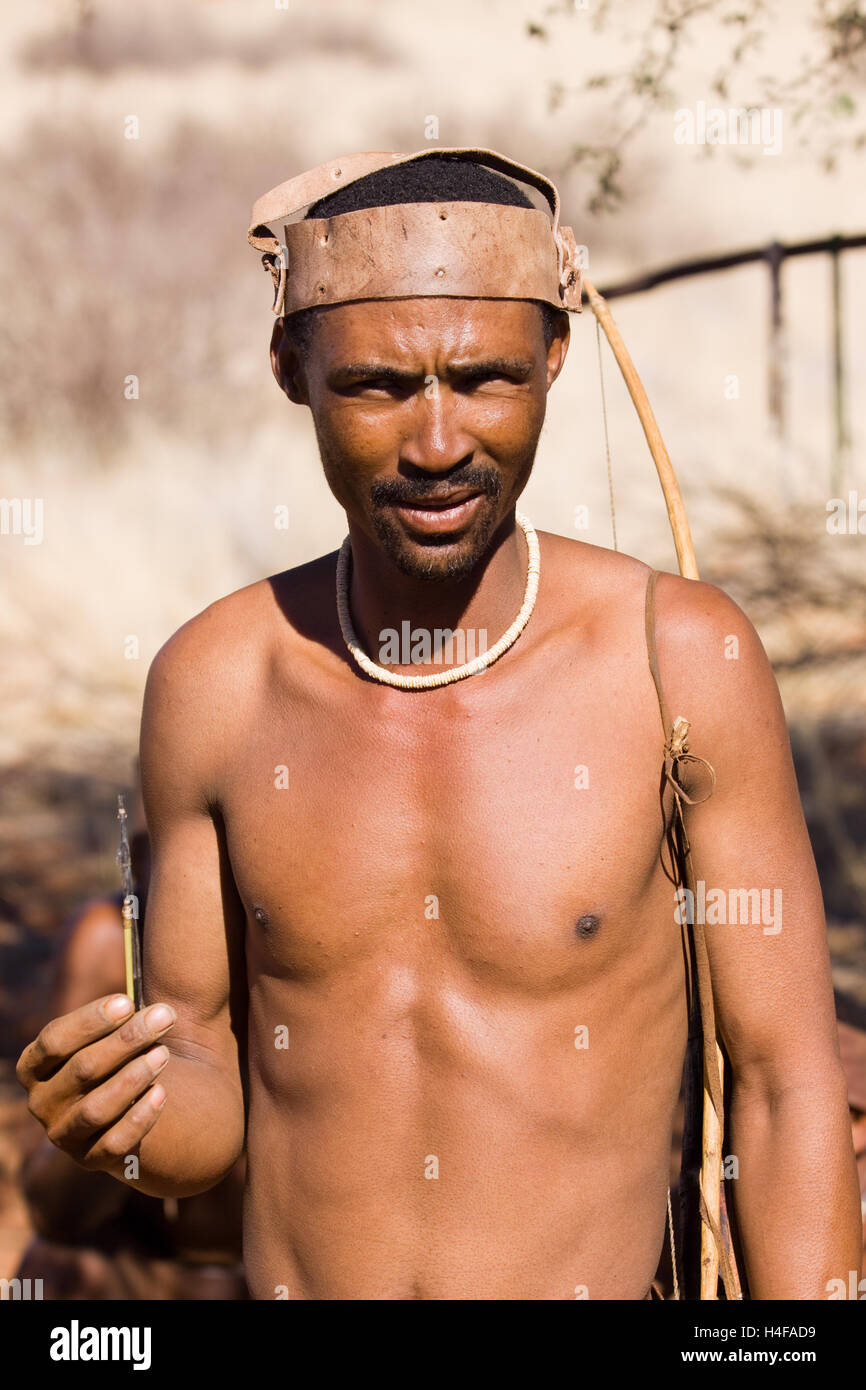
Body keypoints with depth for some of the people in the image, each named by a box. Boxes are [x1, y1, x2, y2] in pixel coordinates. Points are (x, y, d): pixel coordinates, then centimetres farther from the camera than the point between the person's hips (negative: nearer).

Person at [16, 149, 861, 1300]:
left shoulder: (686, 660, -13)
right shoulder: (210, 685, -6)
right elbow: (212, 1114, 2)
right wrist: (129, 1113, -18)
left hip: (596, 1288, -2)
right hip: (289, 1282, 2)